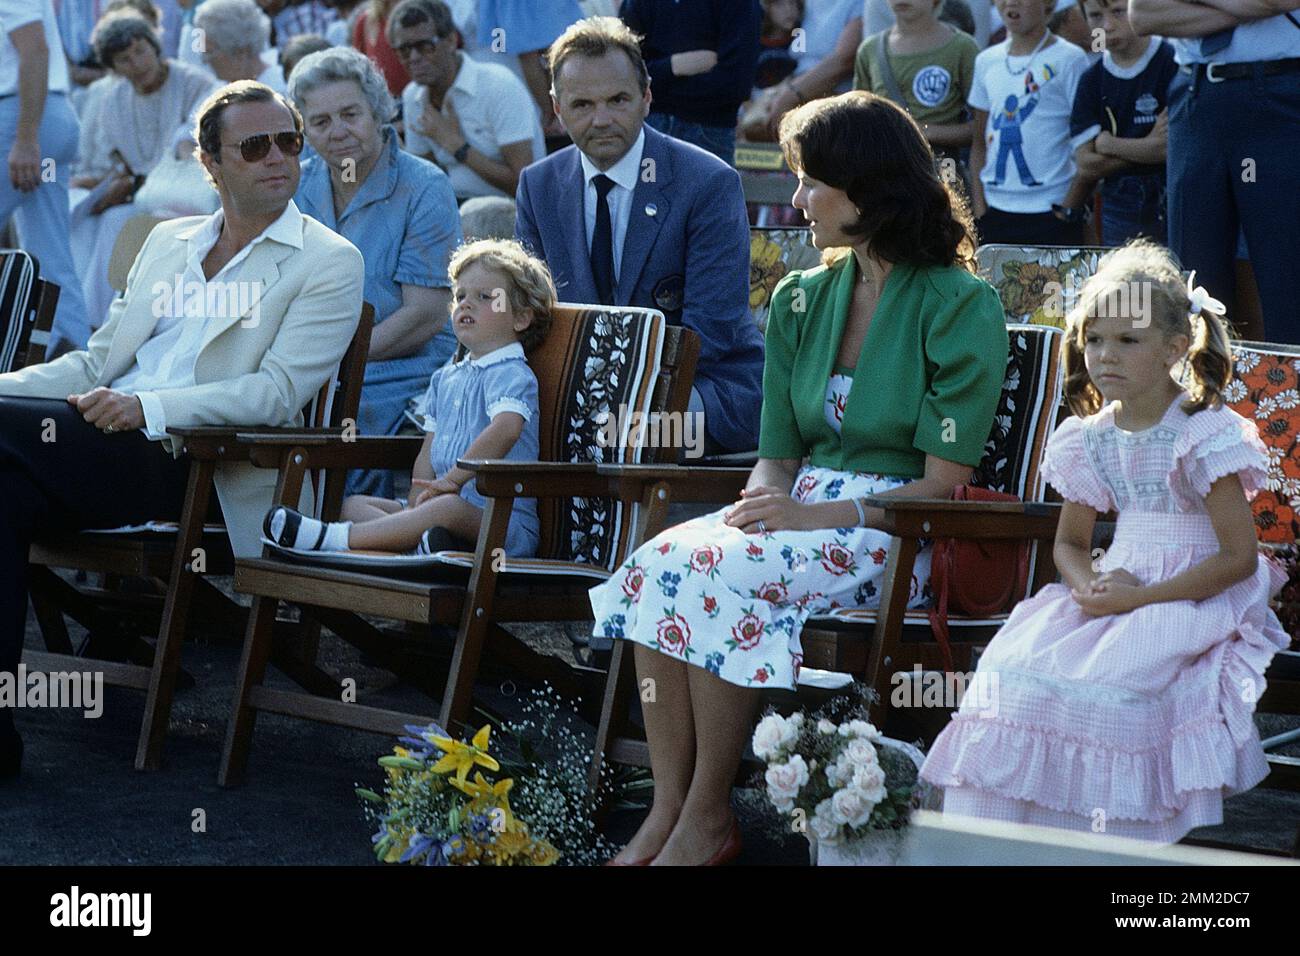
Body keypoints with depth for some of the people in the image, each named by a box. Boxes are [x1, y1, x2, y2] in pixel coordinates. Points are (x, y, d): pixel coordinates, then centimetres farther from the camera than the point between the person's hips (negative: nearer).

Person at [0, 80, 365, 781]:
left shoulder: (329, 263, 4)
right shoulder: (167, 242, 25)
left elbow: (276, 393, -8)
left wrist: (148, 406, -18)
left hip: (191, 462, -5)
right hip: (110, 442, 6)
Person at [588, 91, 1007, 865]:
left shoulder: (961, 307, -6)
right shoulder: (801, 301, 14)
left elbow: (944, 485, -11)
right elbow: (778, 454, 14)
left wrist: (816, 515, -19)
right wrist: (764, 500, -10)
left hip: (896, 537, -6)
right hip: (803, 514, 6)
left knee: (721, 574, -31)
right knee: (656, 561, -24)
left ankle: (707, 818, -20)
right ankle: (668, 808, -24)